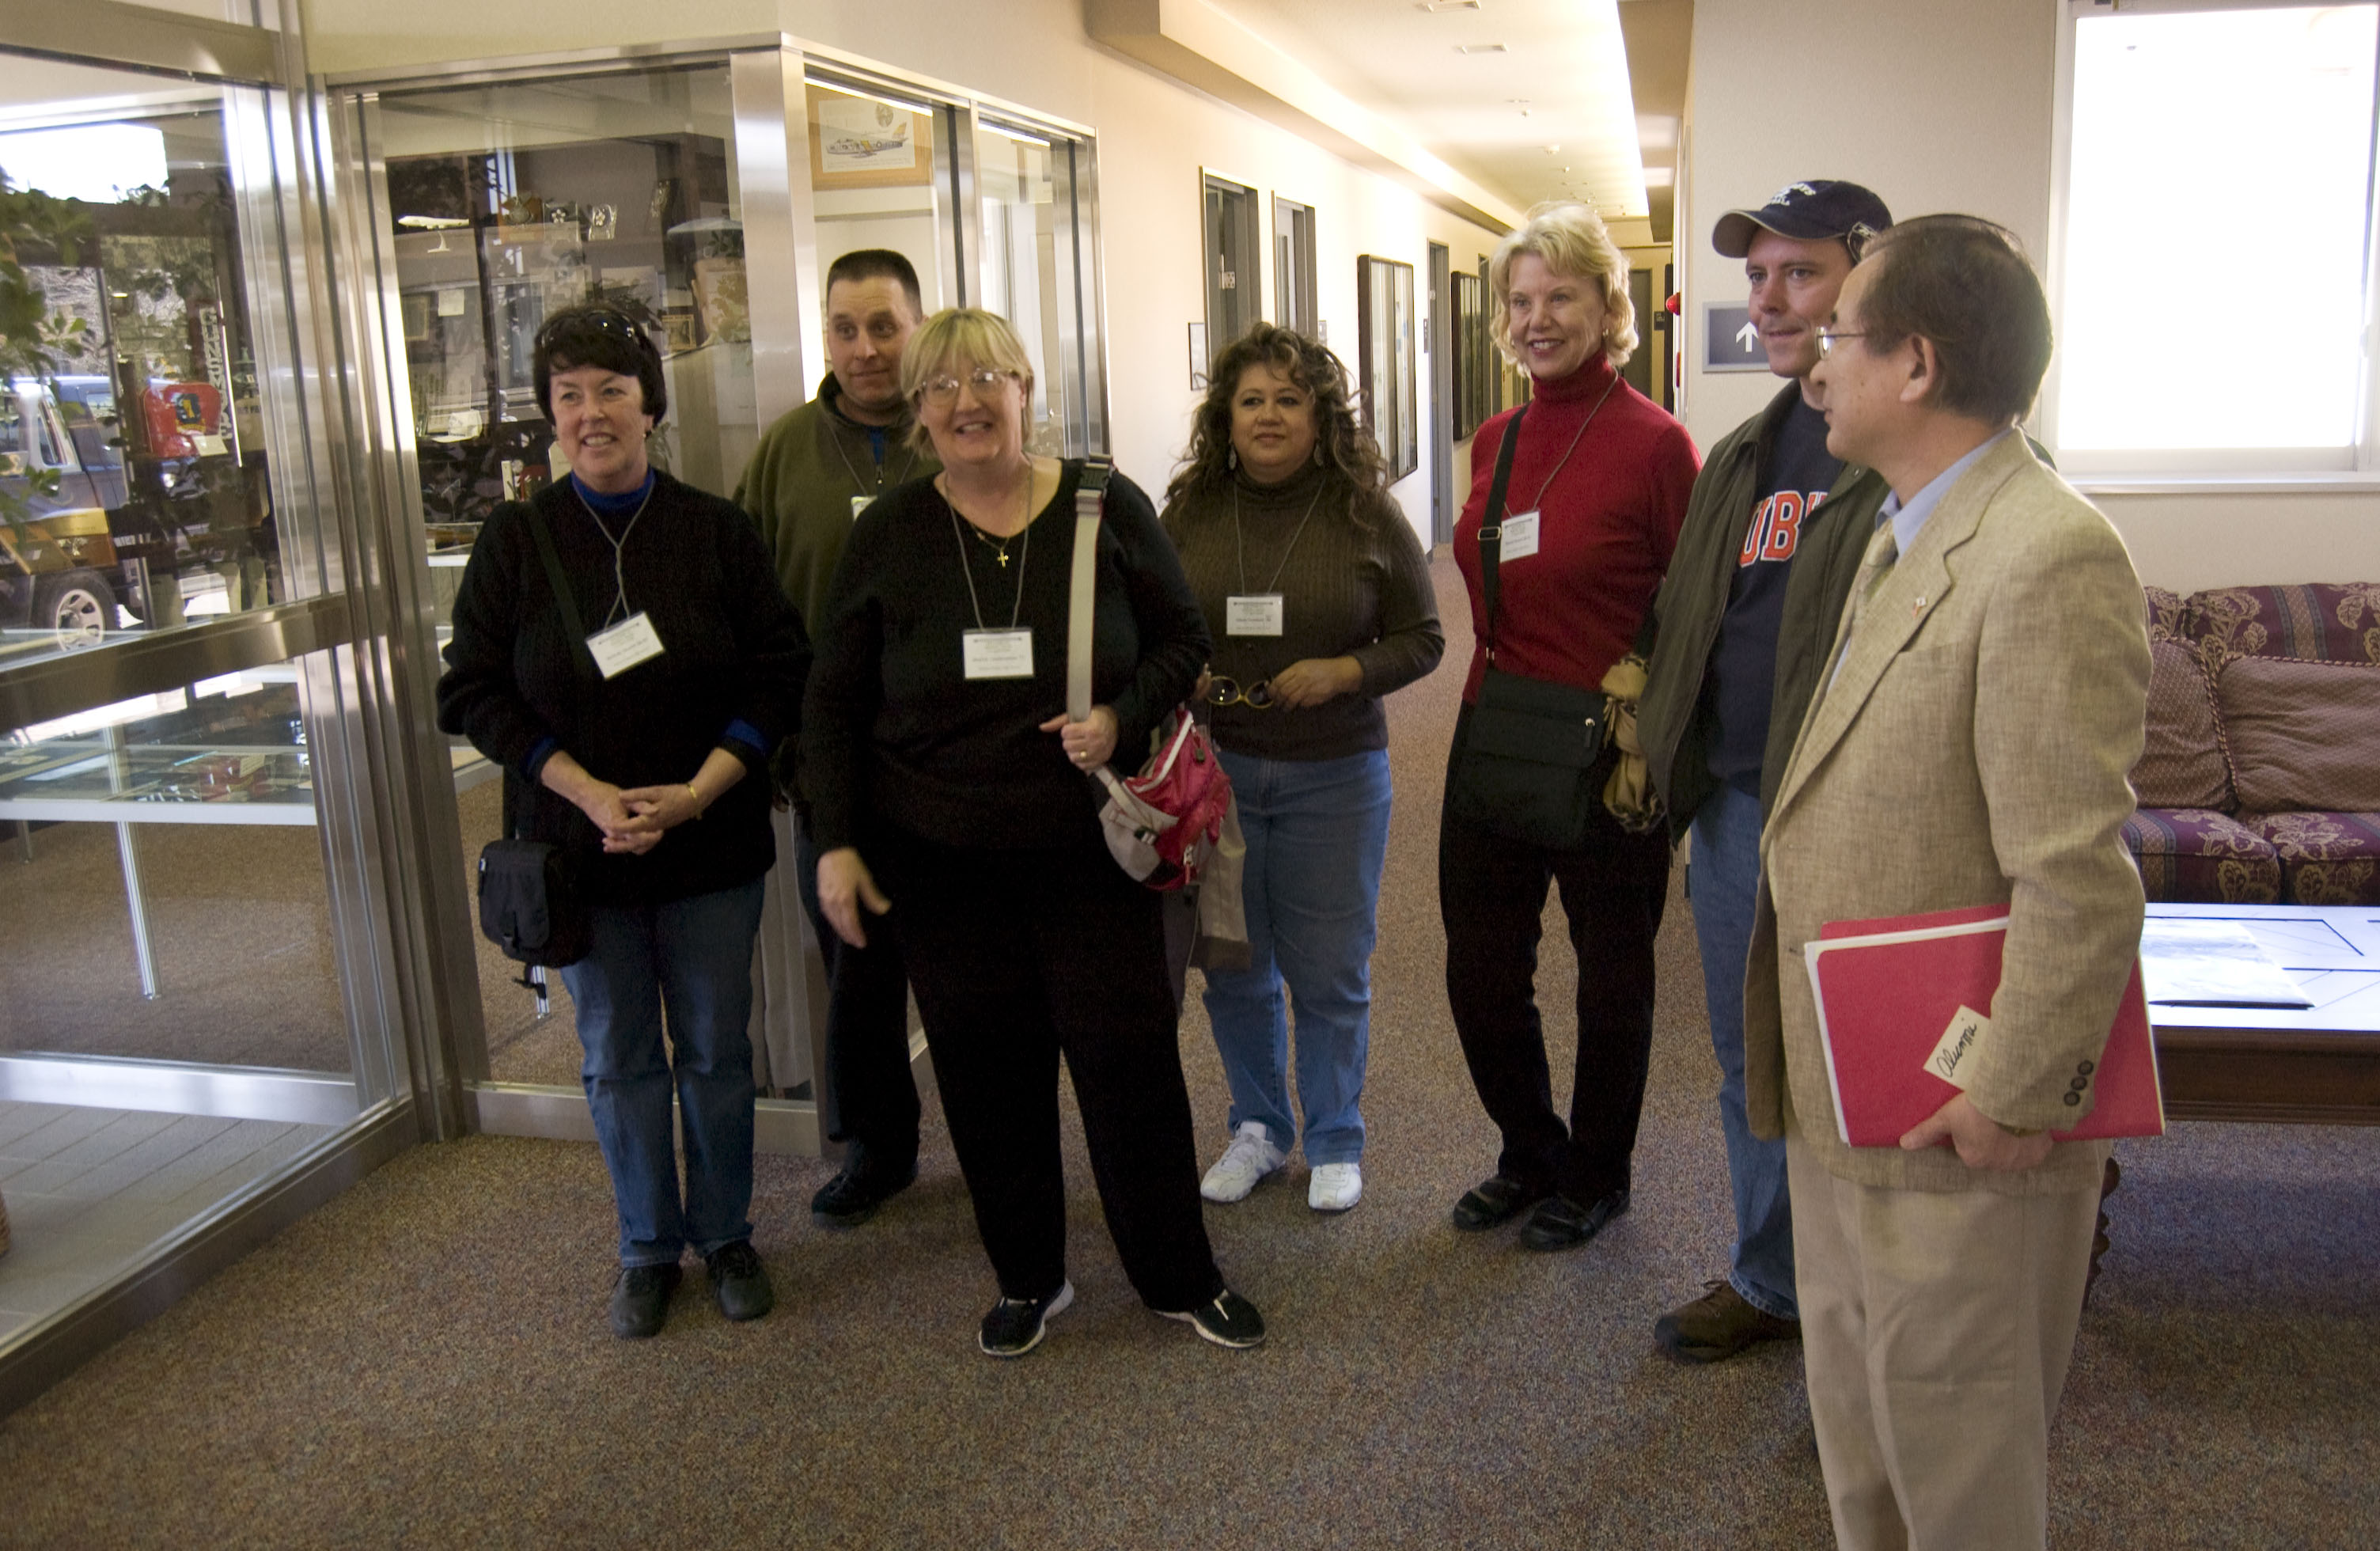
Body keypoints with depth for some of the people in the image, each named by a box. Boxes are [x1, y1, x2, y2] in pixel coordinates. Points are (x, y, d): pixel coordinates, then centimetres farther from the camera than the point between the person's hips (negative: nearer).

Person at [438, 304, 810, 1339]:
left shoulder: (717, 530, -2)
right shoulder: (515, 539, -1)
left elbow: (778, 673, -3)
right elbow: (473, 691, -3)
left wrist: (697, 791, -15)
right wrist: (588, 793, -14)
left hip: (710, 843, 0)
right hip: (579, 847, 1)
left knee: (715, 1050, 11)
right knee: (618, 1058, 12)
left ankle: (726, 1234, 30)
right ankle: (648, 1248, 30)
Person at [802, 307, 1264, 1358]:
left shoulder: (1106, 507, -1)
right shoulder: (888, 535, 1)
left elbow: (1182, 639, 5)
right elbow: (834, 703, 6)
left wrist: (1122, 718, -14)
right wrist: (835, 843, -1)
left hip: (1090, 849, -1)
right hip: (940, 865, 1)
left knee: (1130, 1056, 3)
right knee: (988, 1073, 8)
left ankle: (1181, 1278, 23)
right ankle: (1027, 1279, 29)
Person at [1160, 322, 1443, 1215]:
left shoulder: (1369, 517, -4)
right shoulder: (1190, 512, 1)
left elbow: (1421, 639, 0)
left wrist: (1343, 672, -16)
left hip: (1335, 774, -2)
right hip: (1215, 766, 2)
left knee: (1329, 969, 7)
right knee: (1234, 965, 12)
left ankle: (1335, 1141, 27)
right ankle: (1257, 1128, 32)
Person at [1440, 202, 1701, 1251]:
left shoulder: (1654, 443, -12)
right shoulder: (1495, 442, 7)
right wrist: (1499, 692, 14)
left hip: (1605, 752, -6)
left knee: (1611, 977, 12)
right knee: (1478, 970, 13)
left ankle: (1597, 1176, 34)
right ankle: (1530, 1155, 37)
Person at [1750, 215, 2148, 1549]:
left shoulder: (2049, 557, -22)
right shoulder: (1903, 537, 10)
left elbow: (2079, 881, -25)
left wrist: (2017, 1100, -20)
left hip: (1955, 1121, -9)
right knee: (1857, 1417, 25)